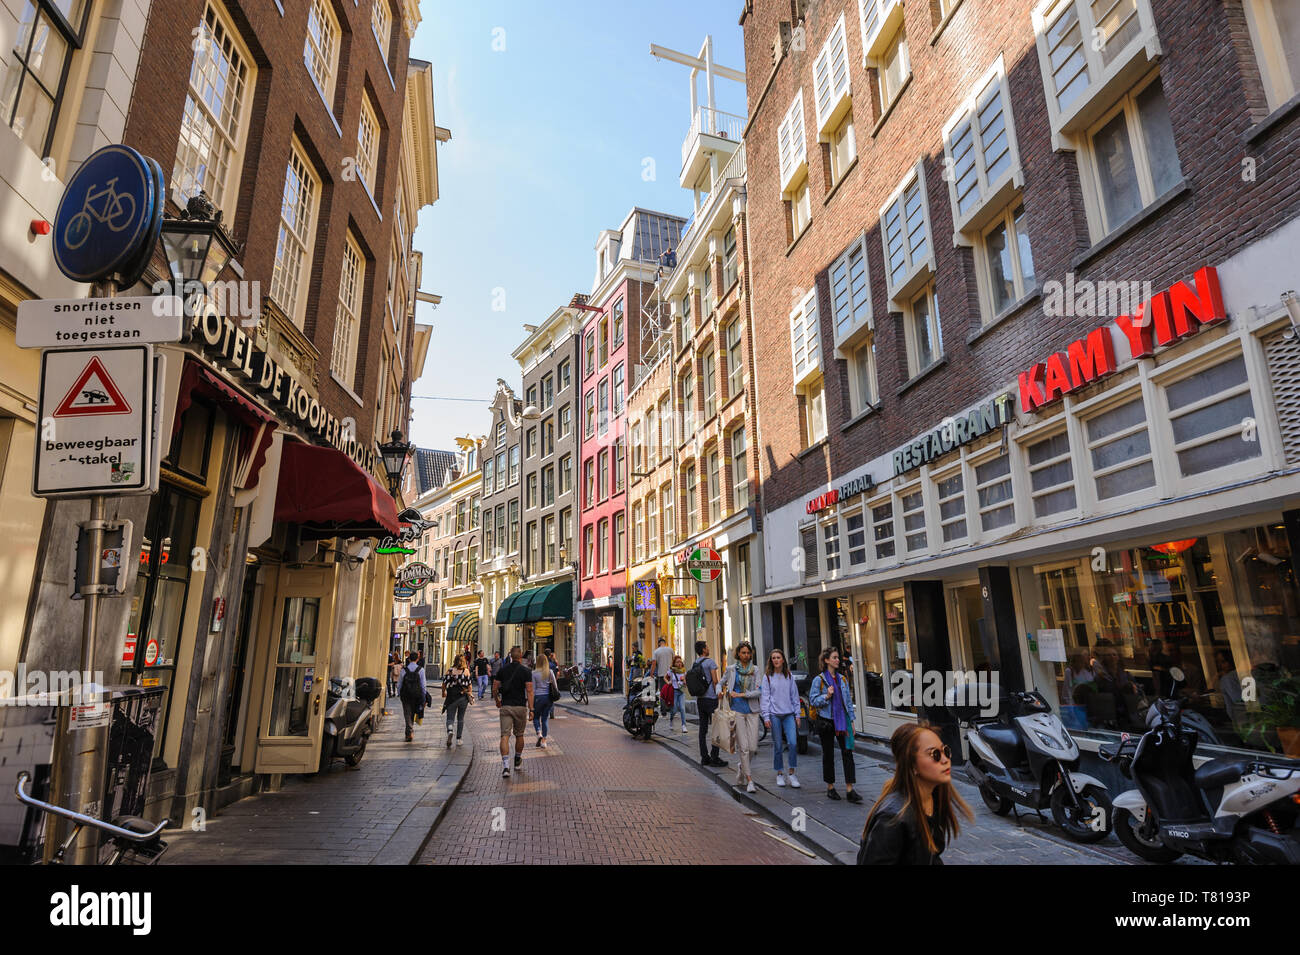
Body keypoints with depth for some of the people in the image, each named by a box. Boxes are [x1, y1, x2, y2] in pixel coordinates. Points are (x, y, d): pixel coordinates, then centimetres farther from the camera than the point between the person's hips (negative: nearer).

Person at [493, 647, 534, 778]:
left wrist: (497, 701, 23)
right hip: (520, 707, -1)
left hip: (505, 706, 1)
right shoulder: (526, 671, -6)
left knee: (505, 736, -3)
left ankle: (505, 765, -17)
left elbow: (494, 689, 5)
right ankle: (518, 762, 33)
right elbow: (529, 691, -10)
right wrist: (531, 709, -9)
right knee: (519, 735, 17)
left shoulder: (502, 670, 2)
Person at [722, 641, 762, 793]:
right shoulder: (731, 669, 4)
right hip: (737, 710, -1)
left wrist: (740, 694, -10)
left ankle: (742, 767, 29)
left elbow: (758, 691, -4)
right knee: (744, 747, -5)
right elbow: (722, 683, 20)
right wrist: (725, 692, 1)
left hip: (752, 711, 1)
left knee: (753, 747, 1)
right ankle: (749, 780, 2)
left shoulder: (755, 669, 5)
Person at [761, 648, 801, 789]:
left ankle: (792, 773, 2)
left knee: (793, 743, -10)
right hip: (775, 714, -2)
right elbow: (765, 697, 0)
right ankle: (780, 773, 16)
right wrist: (766, 716, -6)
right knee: (778, 746, 1)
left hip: (789, 714, 2)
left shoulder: (789, 676, 9)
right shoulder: (767, 677, 2)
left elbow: (795, 696, 13)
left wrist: (797, 714, 7)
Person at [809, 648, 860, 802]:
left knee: (847, 753, -4)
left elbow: (848, 700, 14)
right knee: (828, 754, 6)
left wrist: (851, 720, 10)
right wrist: (826, 696, -21)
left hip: (842, 721, 4)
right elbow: (813, 700, -6)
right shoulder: (819, 679, -5)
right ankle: (830, 787, 20)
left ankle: (850, 790, -3)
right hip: (826, 721, -4)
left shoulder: (842, 679, 10)